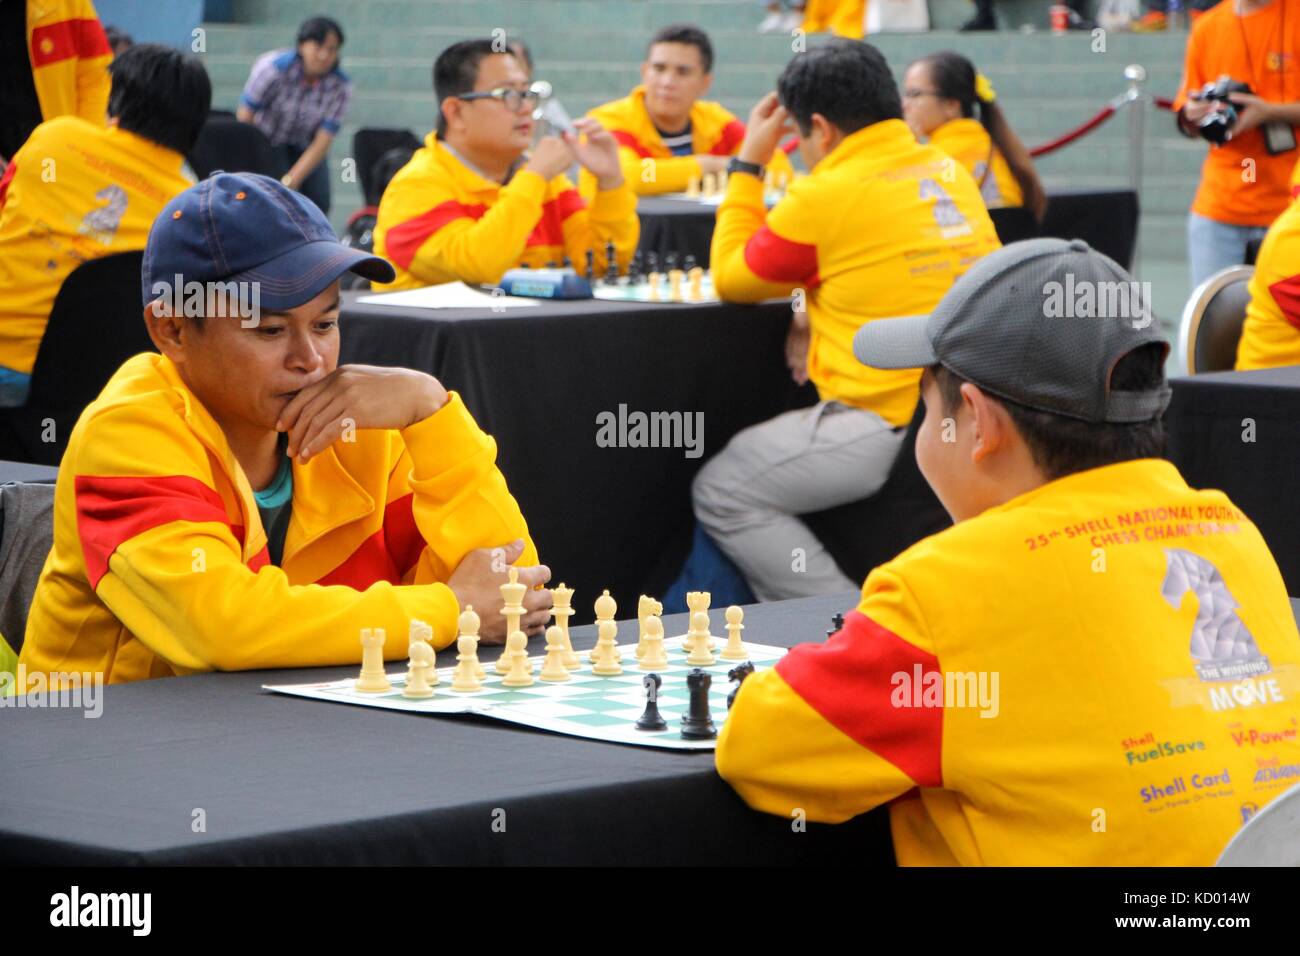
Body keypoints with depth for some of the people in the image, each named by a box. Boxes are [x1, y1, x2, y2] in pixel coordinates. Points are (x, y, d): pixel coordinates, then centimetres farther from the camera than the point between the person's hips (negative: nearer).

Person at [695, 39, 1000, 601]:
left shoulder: (825, 196, -10)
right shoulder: (951, 175, 11)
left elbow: (731, 279, 5)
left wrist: (748, 165, 12)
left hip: (889, 424, -9)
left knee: (720, 495, 7)